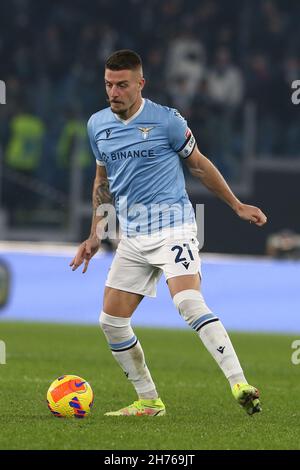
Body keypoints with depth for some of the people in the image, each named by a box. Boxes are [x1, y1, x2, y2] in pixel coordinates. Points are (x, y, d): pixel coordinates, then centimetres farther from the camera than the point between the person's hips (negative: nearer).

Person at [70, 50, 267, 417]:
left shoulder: (167, 121, -7)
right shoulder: (97, 125, 8)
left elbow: (198, 164, 6)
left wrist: (237, 206, 10)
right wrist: (95, 235, 19)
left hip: (172, 225, -6)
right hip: (132, 236, 6)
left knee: (188, 303, -27)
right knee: (111, 321, 2)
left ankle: (240, 384, -32)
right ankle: (149, 401, 15)